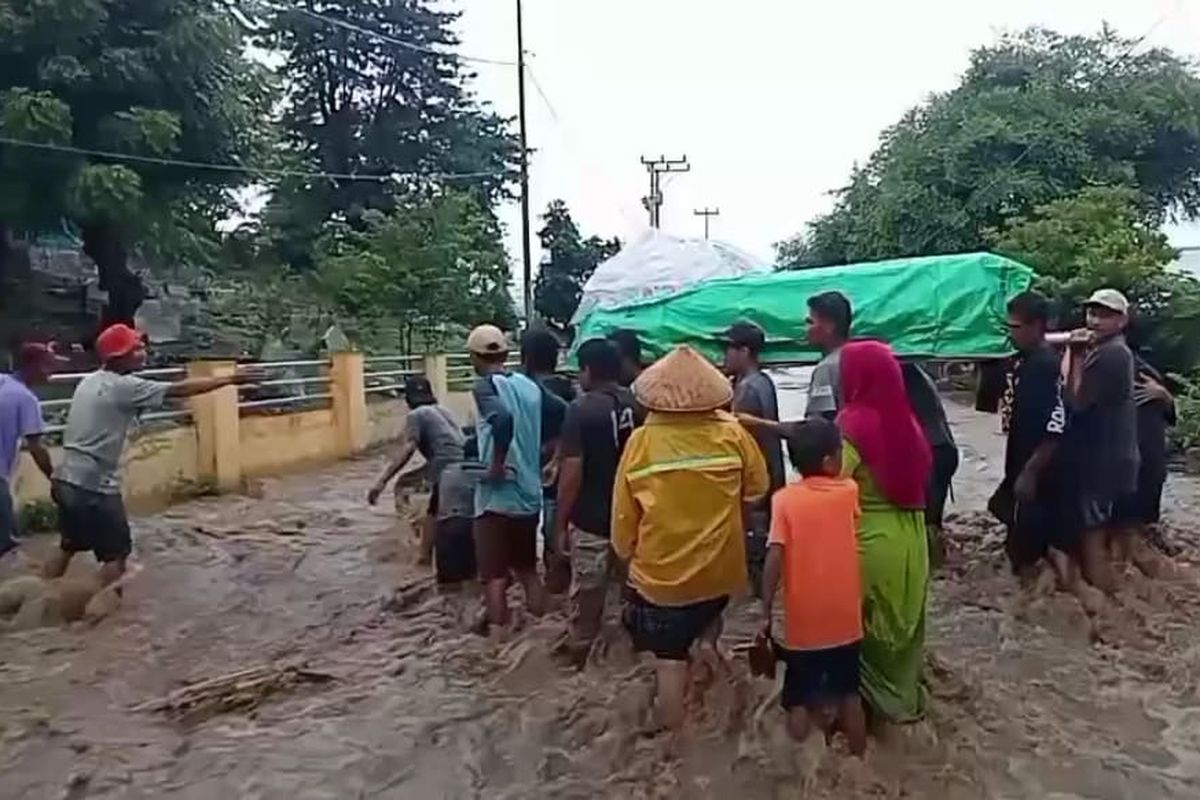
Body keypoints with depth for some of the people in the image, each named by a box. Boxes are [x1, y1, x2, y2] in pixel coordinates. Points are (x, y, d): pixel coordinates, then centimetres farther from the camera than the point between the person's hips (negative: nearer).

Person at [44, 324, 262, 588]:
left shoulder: (91, 381, 10)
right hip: (93, 486, -9)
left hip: (67, 480, 9)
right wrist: (229, 379, -14)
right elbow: (179, 390, -18)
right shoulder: (124, 386, -16)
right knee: (116, 553, 2)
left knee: (68, 547, 22)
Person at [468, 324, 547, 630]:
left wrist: (497, 465, -21)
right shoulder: (530, 385, 7)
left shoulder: (485, 386, -12)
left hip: (497, 497, -6)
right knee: (529, 571, 19)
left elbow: (503, 419, -32)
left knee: (495, 578, 5)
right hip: (530, 495, 6)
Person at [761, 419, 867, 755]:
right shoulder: (849, 492, -7)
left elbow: (774, 559, -18)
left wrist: (766, 612, -10)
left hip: (801, 623, -2)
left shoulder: (784, 499, -13)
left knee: (798, 703, 14)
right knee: (849, 695, 21)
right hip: (845, 620, 2)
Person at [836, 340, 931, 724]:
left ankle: (875, 702, 24)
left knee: (866, 626, 11)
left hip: (869, 542, -6)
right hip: (910, 538, 7)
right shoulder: (904, 419, 0)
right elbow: (921, 474, 8)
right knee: (902, 620, 20)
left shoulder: (853, 425, -19)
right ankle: (905, 697, 35)